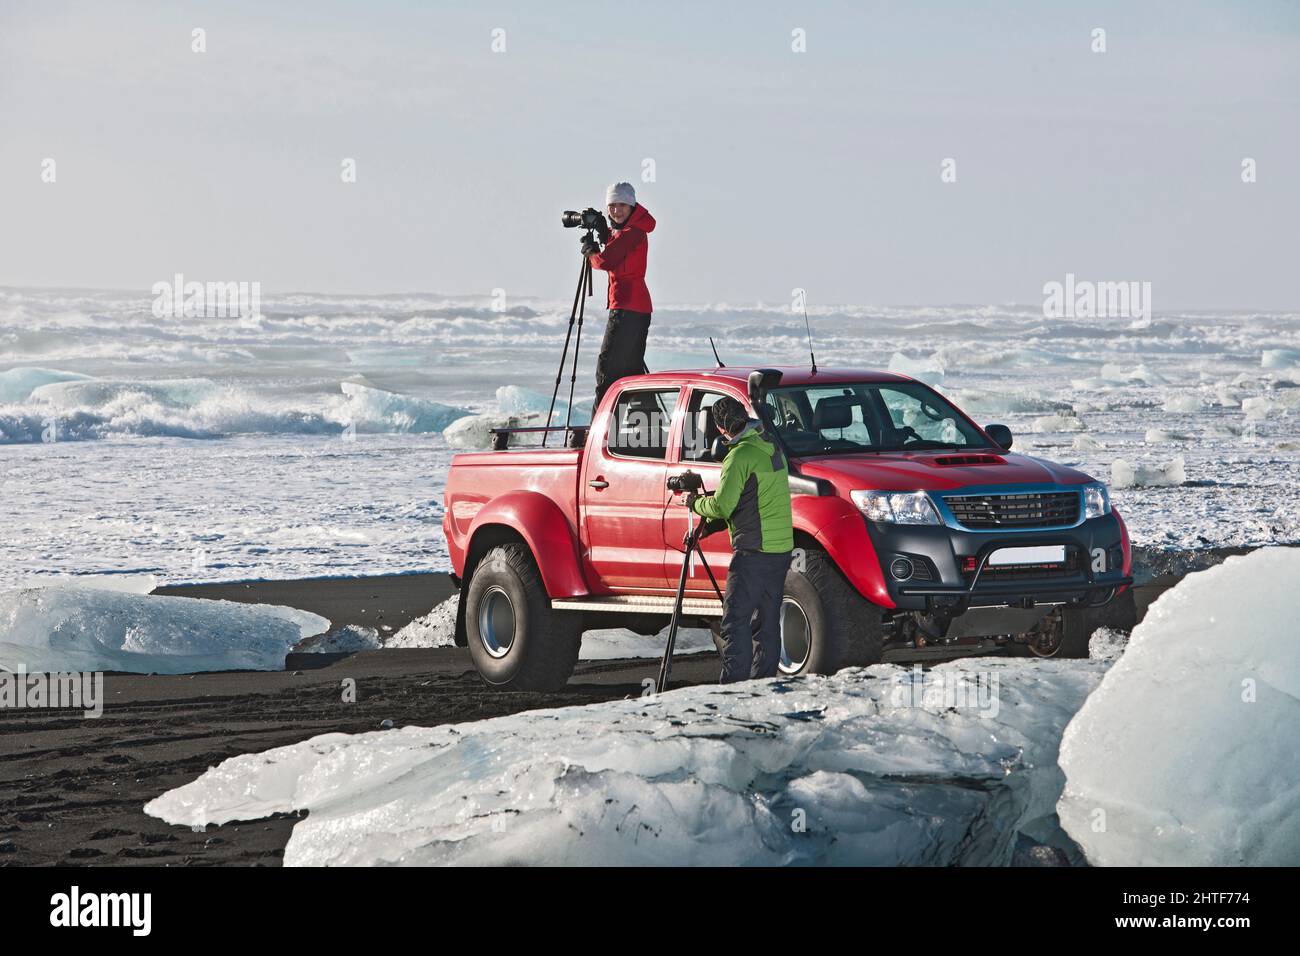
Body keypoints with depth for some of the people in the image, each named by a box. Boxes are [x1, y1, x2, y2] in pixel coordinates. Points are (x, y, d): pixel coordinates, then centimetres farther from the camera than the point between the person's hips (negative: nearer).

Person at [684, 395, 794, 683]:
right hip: (781, 548, 9)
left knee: (736, 621, -9)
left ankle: (734, 686, -15)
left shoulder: (741, 455, -14)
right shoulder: (771, 447, 14)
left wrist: (696, 503, 4)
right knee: (767, 620, 14)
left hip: (754, 551, -9)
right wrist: (712, 523, 19)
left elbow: (723, 505, -17)